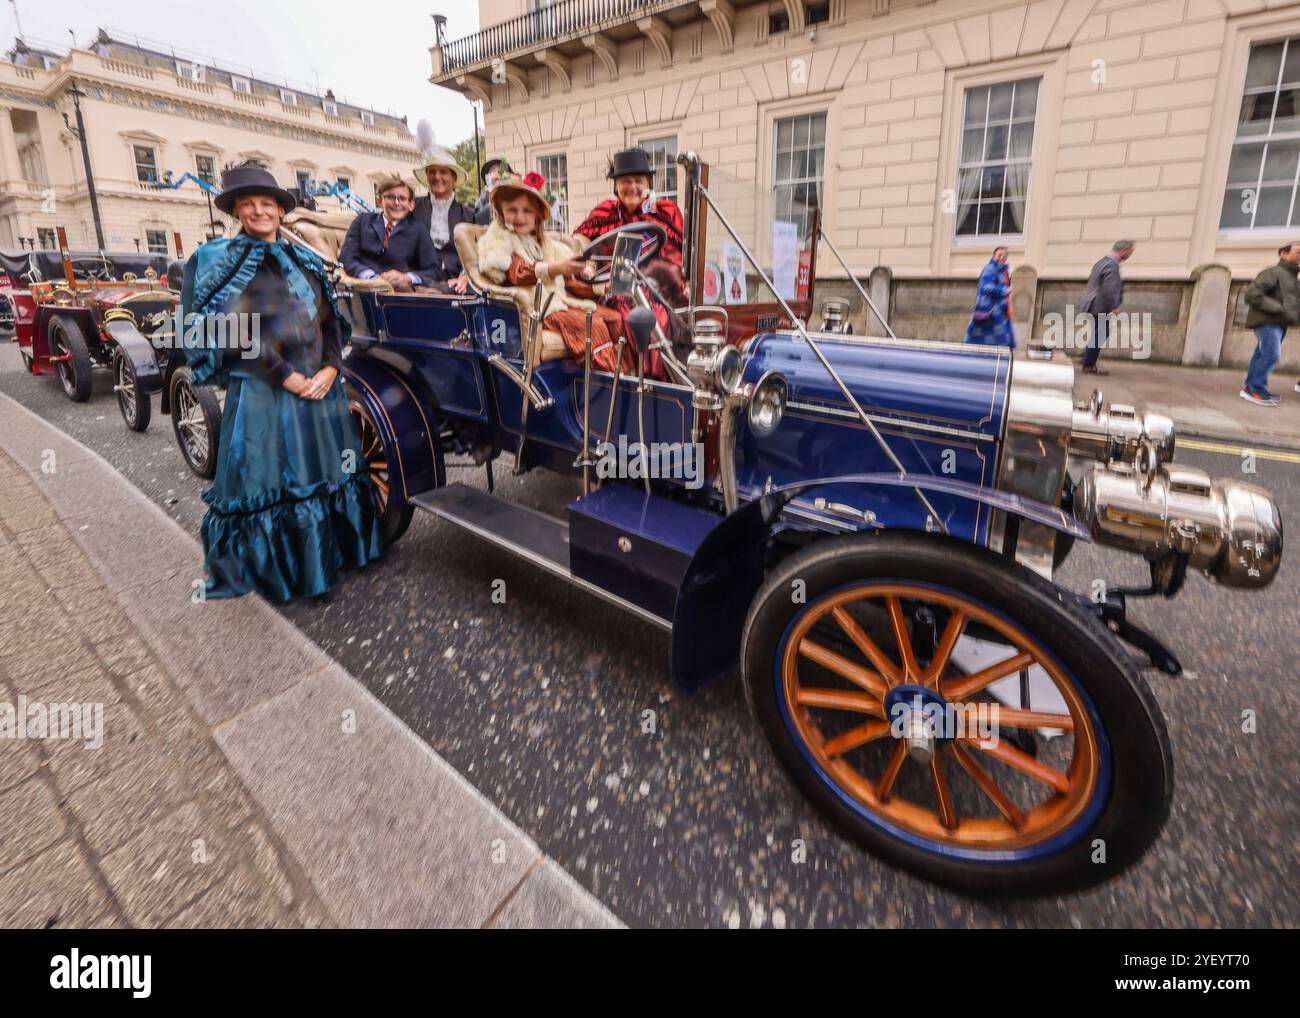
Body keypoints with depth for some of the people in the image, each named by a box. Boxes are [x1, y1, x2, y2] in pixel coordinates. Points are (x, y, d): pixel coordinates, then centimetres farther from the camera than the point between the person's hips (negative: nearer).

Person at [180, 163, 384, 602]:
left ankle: (330, 554, 27)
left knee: (328, 471, 11)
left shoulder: (305, 260, 13)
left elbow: (330, 318, 8)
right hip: (262, 392, -5)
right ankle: (275, 572, 16)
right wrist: (285, 376, -18)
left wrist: (330, 369, -8)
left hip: (321, 386, 5)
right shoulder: (220, 260, 0)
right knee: (270, 480, 1)